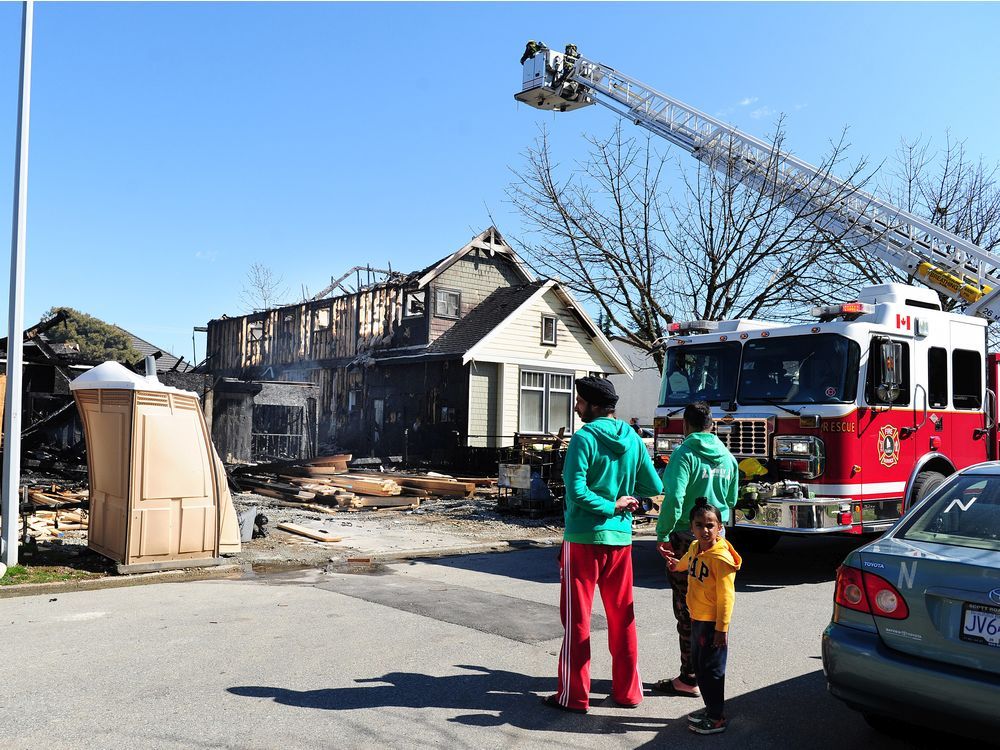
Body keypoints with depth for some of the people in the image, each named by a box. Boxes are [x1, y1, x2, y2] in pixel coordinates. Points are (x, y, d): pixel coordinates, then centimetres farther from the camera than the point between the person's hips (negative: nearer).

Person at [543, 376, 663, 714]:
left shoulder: (584, 438, -12)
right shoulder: (633, 439, 5)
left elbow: (576, 490, -20)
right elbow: (654, 487, 10)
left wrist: (611, 506, -9)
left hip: (583, 538, -5)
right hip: (620, 538, 6)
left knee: (577, 618, 4)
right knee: (622, 617, 14)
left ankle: (574, 696, 11)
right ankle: (627, 692, 23)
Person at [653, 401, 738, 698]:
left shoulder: (685, 454, -14)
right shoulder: (727, 457, 7)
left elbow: (674, 499, -23)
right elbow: (731, 500, 16)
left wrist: (662, 534, -15)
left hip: (686, 540, -7)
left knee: (687, 609, 0)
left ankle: (689, 679, 7)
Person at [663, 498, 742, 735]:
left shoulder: (721, 558, -24)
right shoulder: (694, 548, 2)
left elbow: (726, 597, -23)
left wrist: (722, 629, -23)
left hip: (712, 623, -9)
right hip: (697, 619, 9)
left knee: (711, 670, 2)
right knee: (698, 665, 19)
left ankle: (717, 718, 15)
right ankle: (710, 708, 34)